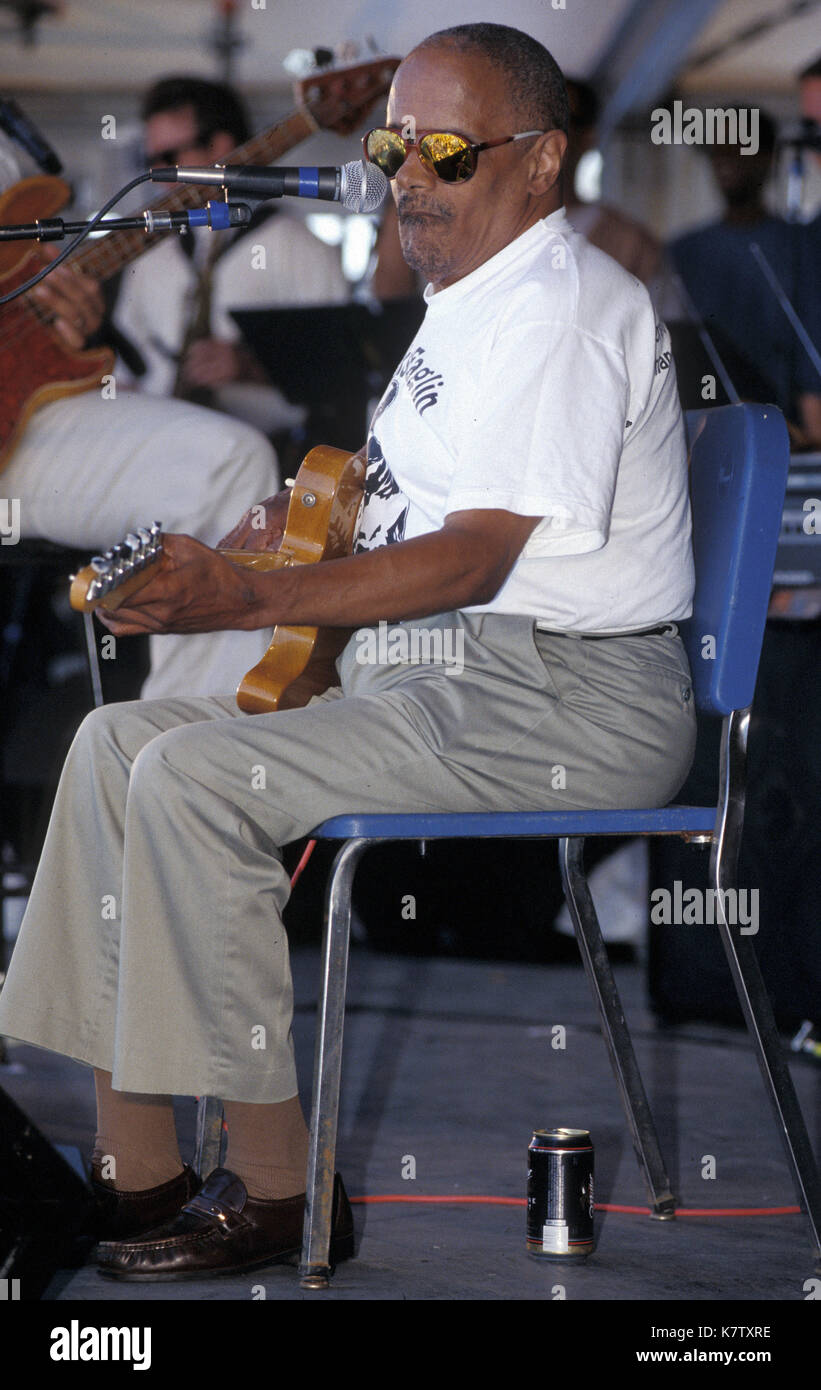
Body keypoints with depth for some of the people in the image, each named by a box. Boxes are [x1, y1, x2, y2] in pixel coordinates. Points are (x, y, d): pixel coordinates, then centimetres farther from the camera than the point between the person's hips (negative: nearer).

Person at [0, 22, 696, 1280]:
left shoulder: (562, 310, -13)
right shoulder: (467, 306, 20)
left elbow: (476, 556, -22)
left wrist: (251, 601, -30)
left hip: (566, 705, -10)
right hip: (444, 684, 11)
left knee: (198, 781, -23)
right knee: (120, 741, 2)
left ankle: (282, 1189, -16)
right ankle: (134, 1168, -2)